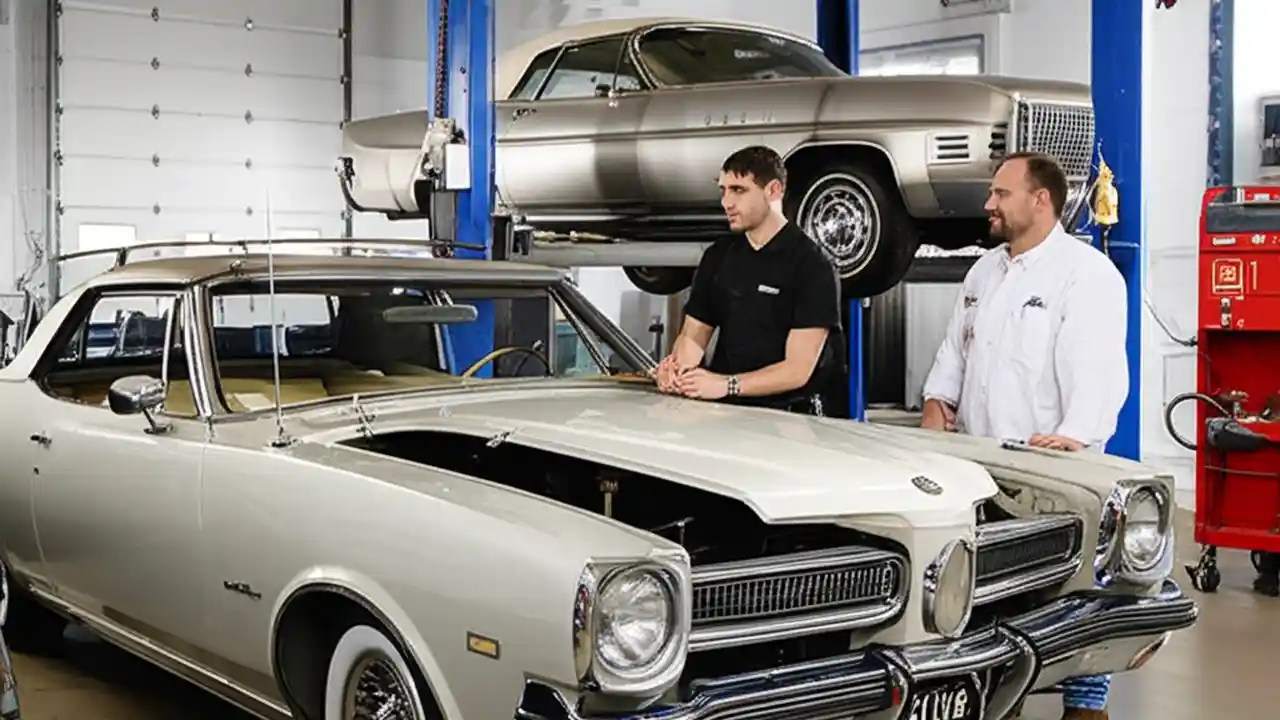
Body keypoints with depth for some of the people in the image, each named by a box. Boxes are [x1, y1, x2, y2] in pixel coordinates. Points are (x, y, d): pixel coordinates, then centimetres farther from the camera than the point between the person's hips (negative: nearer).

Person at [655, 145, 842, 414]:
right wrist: (677, 366, -11)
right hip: (724, 412, 5)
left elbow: (799, 369, -13)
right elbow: (693, 334, 12)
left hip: (788, 417, -4)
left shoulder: (813, 265, -6)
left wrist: (726, 384, -25)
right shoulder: (718, 256, 13)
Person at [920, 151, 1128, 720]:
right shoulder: (984, 270, 16)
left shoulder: (1087, 273, -11)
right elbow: (955, 345, 23)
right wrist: (937, 398, 7)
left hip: (1054, 469, -7)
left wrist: (1075, 438, -33)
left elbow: (1098, 369, -21)